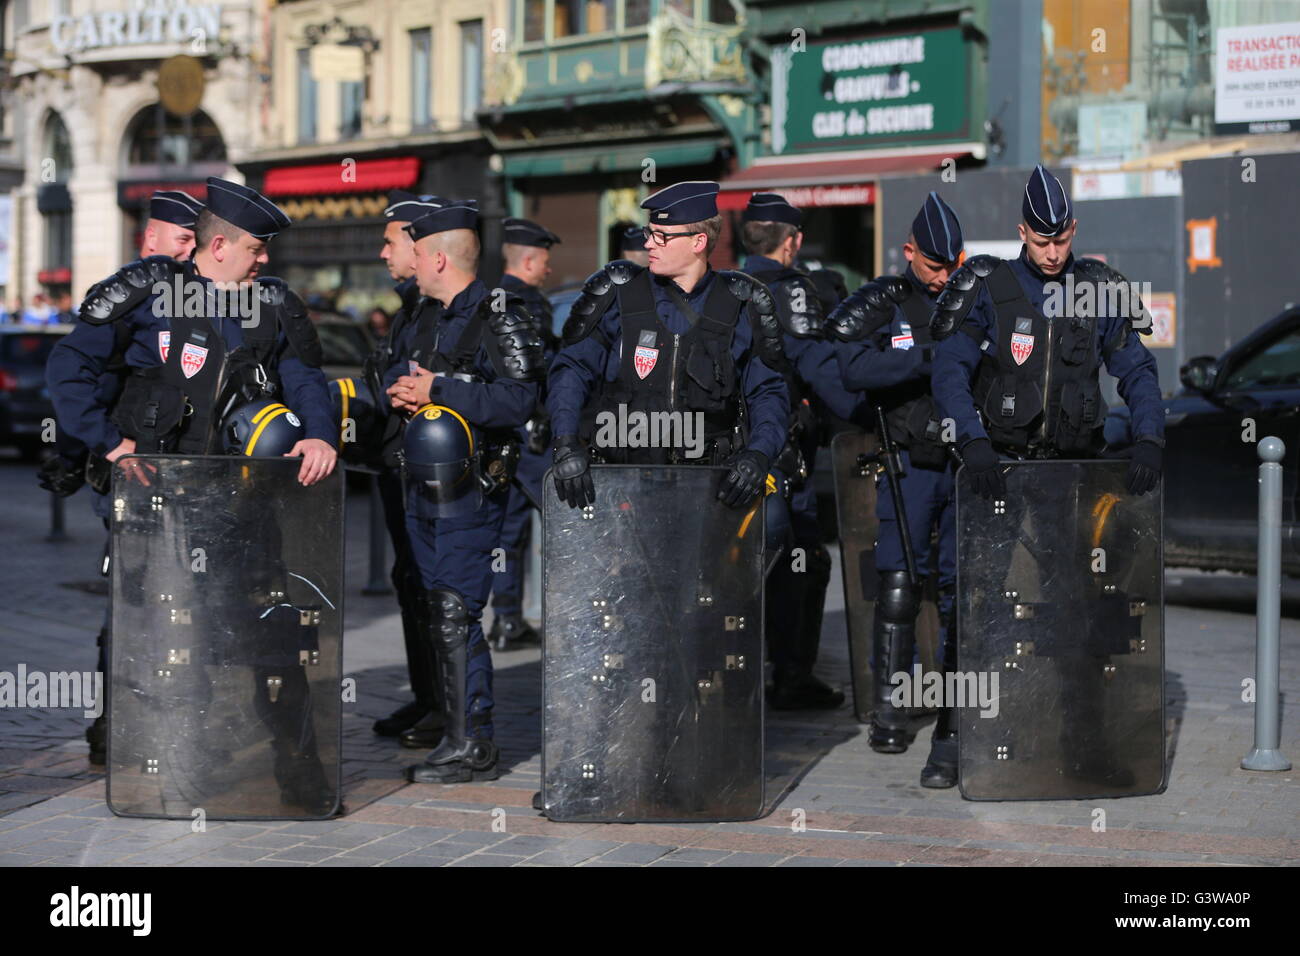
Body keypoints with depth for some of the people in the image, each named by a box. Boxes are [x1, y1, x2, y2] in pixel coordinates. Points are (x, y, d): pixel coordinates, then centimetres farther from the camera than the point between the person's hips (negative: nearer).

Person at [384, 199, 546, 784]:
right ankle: (470, 740, 20)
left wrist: (438, 391, -21)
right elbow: (397, 375, 23)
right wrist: (401, 391, -1)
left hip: (471, 489, -9)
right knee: (440, 618, 11)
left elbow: (518, 401, -21)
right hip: (423, 487, 9)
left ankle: (467, 746, -4)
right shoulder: (425, 319, 17)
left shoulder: (500, 318, -10)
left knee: (454, 616, -11)